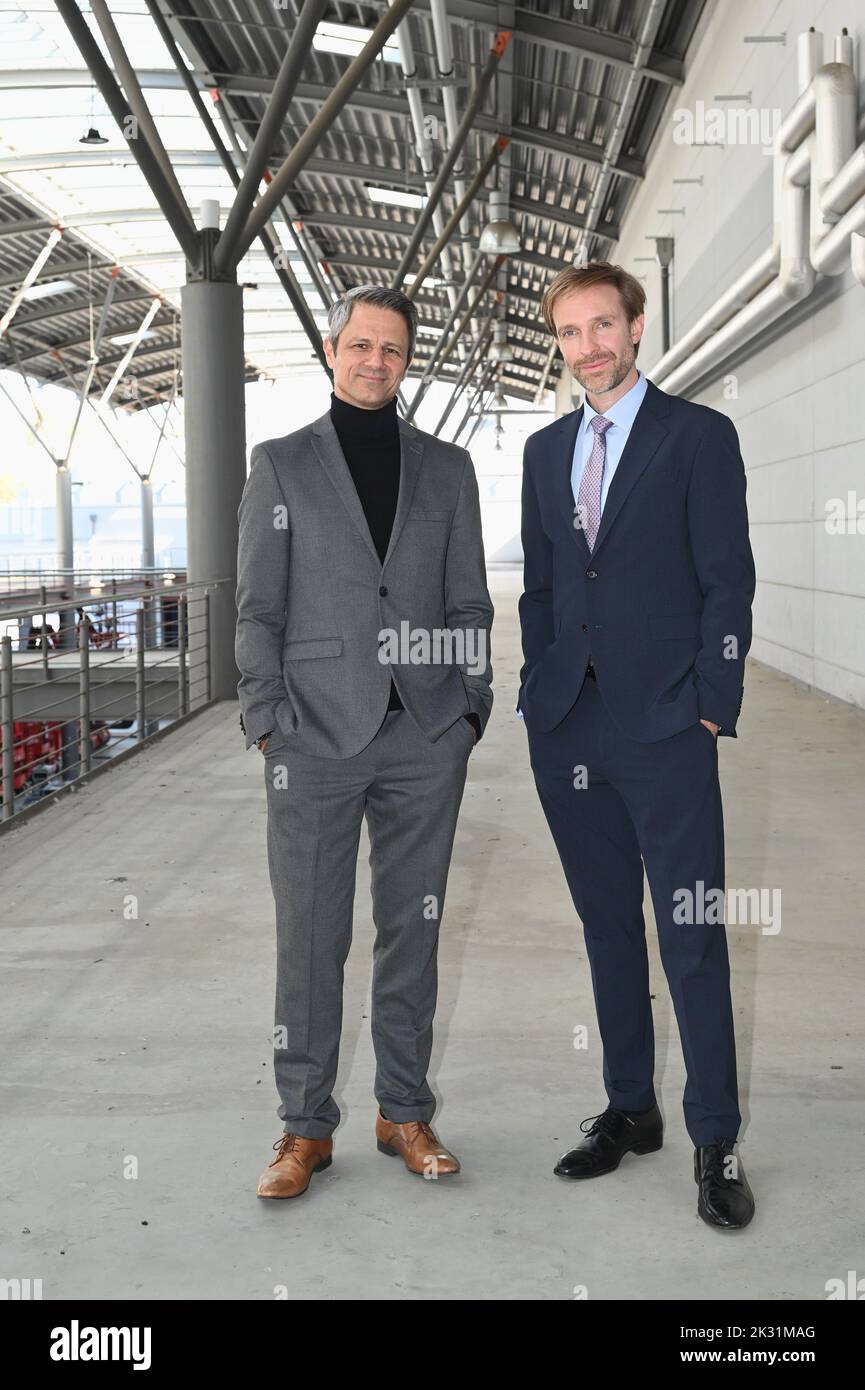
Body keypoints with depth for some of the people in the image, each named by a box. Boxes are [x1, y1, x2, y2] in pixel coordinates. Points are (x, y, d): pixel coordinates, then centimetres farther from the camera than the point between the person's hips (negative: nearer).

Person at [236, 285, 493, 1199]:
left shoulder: (447, 469, 12)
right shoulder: (282, 464, 7)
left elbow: (469, 602, 12)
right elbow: (257, 608, 3)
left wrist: (471, 710, 3)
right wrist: (267, 723, -4)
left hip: (426, 738, 2)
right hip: (316, 737, -2)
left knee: (412, 928, 9)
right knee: (310, 936, 2)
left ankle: (405, 1111, 22)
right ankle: (305, 1126, 16)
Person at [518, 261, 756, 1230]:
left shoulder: (698, 436, 0)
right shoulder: (544, 451, 15)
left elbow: (726, 582, -4)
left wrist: (711, 709, -9)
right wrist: (537, 693, 8)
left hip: (664, 730, -5)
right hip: (568, 730, 5)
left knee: (692, 936, -2)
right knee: (607, 926, 12)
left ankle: (715, 1141, 10)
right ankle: (629, 1110, 25)